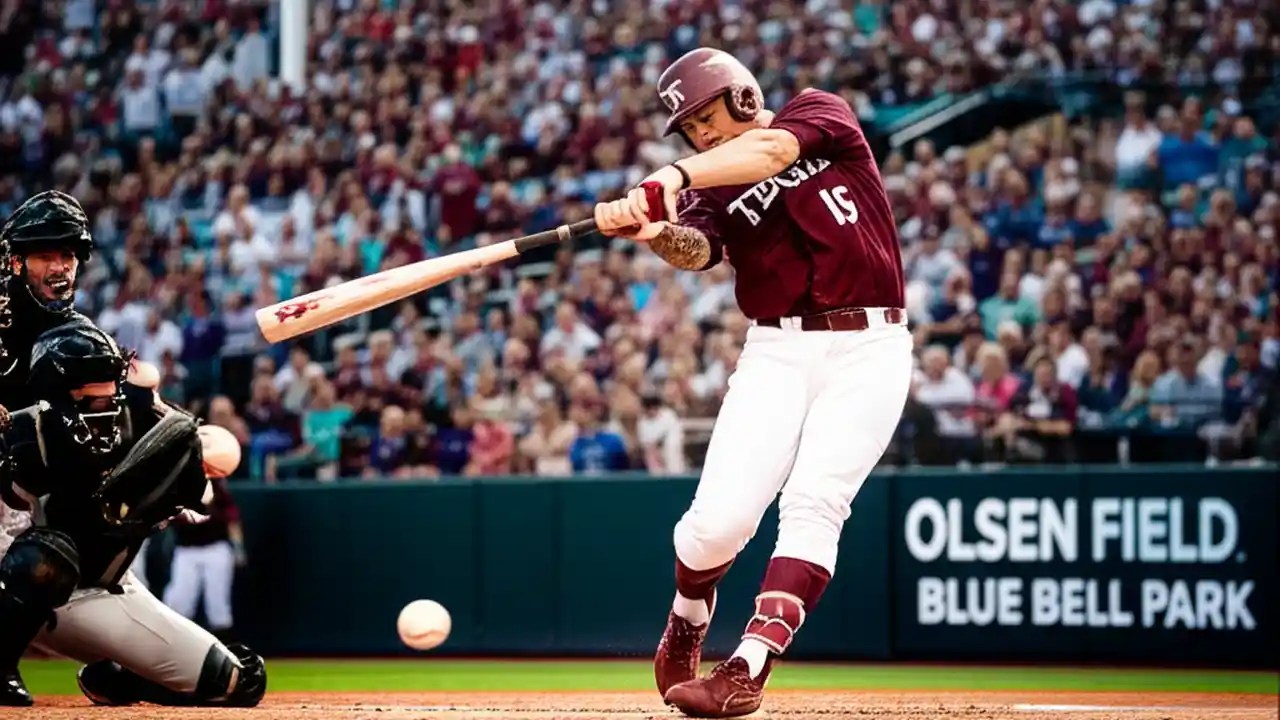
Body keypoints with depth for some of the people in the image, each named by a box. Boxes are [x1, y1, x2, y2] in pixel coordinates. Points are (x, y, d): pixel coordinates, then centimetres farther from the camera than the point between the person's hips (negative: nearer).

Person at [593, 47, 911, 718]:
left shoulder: (820, 113, 6)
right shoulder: (710, 191, 9)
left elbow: (770, 149, -17)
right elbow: (695, 250, -14)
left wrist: (678, 175, -32)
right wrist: (654, 231, -37)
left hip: (869, 347, -2)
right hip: (778, 352, 2)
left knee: (813, 504, -16)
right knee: (720, 516, -10)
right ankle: (686, 624, 20)